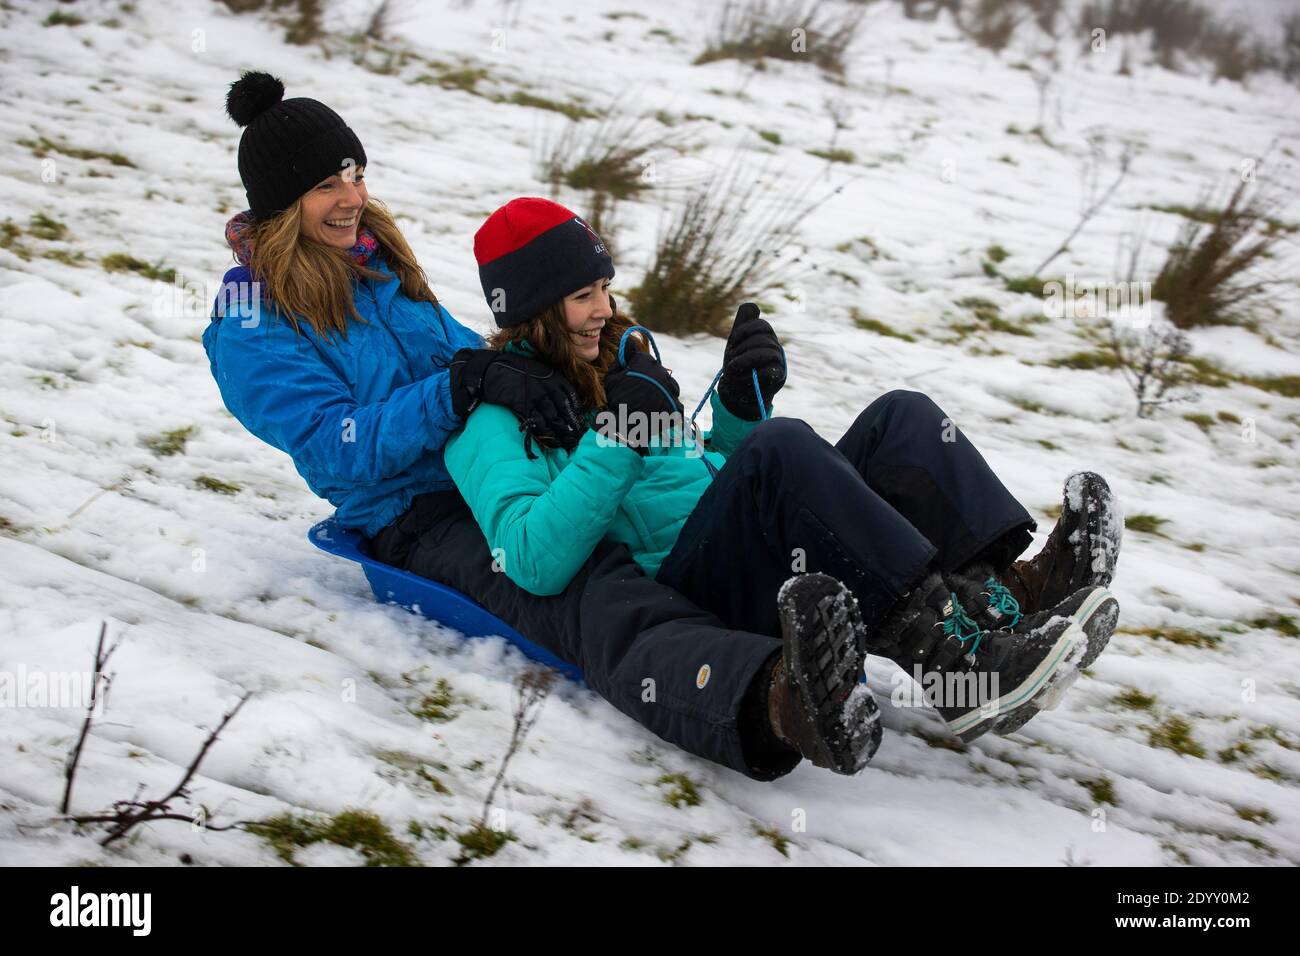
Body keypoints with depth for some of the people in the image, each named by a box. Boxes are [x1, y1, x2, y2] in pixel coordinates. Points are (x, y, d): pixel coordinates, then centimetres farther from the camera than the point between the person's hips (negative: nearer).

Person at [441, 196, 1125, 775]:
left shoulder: (617, 362, 27)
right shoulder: (494, 419, 3)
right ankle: (957, 653, -46)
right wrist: (615, 442, -16)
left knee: (901, 417, -11)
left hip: (770, 571, 8)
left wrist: (741, 403, 11)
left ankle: (1001, 596, -36)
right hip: (675, 587, -8)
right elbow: (530, 565, -13)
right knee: (782, 447, -33)